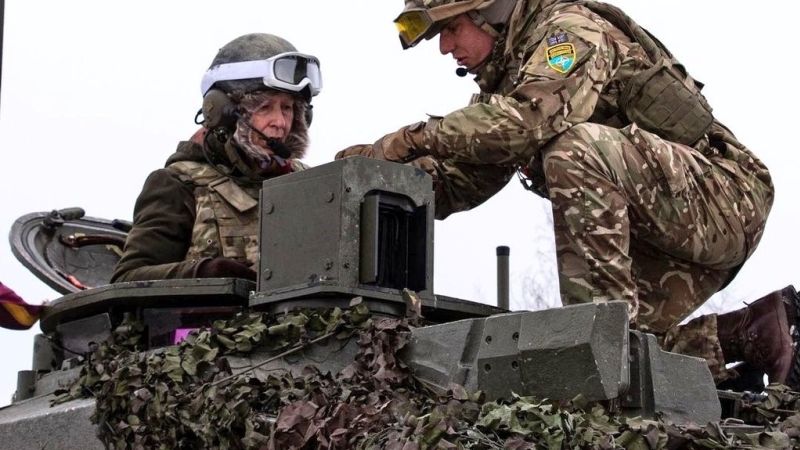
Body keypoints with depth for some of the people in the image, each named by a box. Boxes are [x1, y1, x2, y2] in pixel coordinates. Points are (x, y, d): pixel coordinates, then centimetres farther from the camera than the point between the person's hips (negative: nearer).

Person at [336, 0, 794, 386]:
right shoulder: (501, 83, 16)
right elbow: (463, 181, 9)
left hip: (722, 198, -10)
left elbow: (533, 116, -32)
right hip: (663, 239, 10)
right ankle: (755, 334, 14)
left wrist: (414, 138, -29)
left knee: (575, 148, -31)